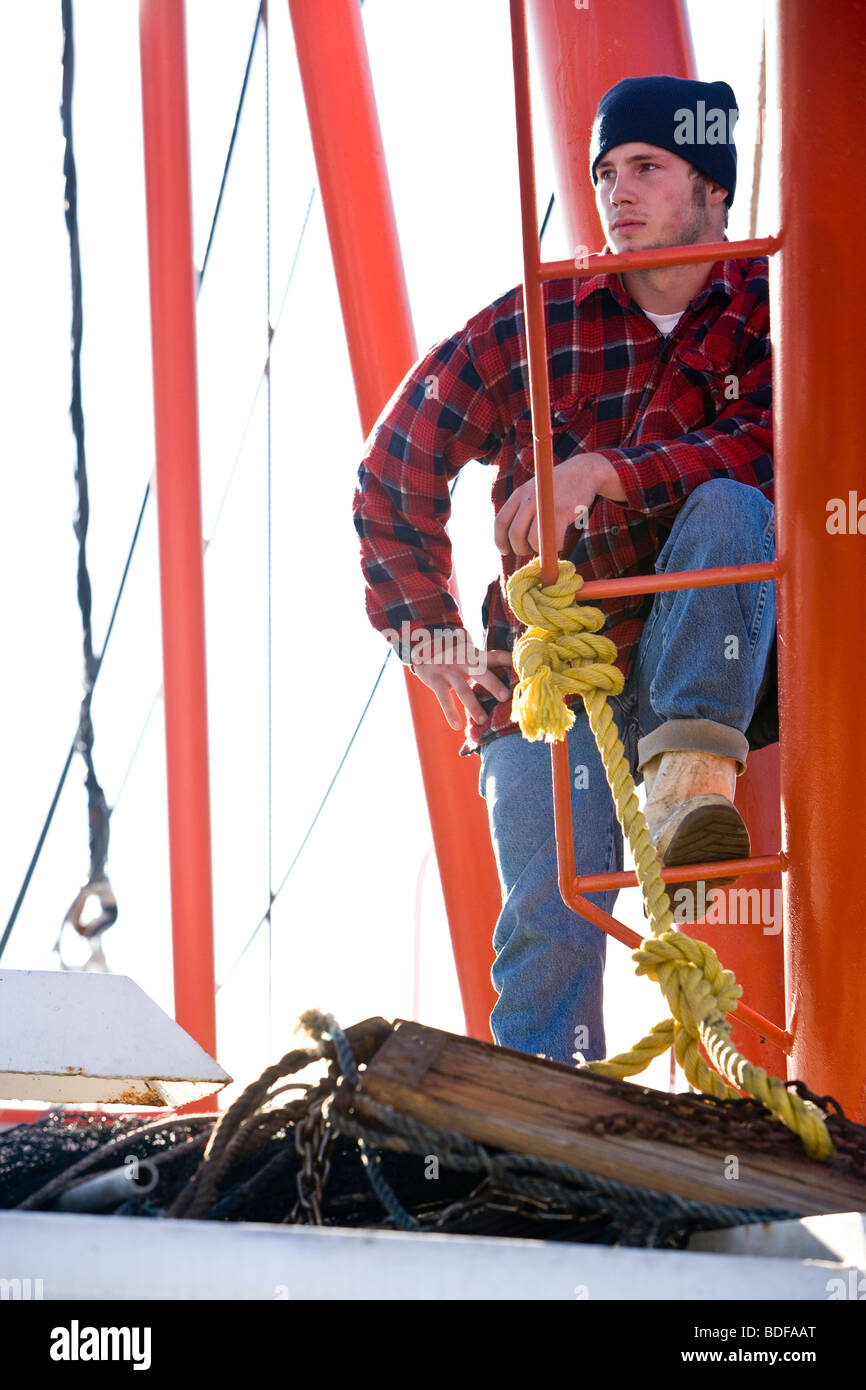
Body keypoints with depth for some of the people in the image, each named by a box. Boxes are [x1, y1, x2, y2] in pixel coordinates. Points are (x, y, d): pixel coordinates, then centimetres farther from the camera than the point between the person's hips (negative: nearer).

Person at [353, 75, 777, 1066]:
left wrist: (605, 471, -27)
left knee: (730, 504, -29)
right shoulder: (533, 326, 3)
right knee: (552, 926, -15)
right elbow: (396, 468, 10)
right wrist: (430, 637, 5)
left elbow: (767, 449, -17)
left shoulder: (766, 316, 1)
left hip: (705, 661, -1)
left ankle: (691, 770, -35)